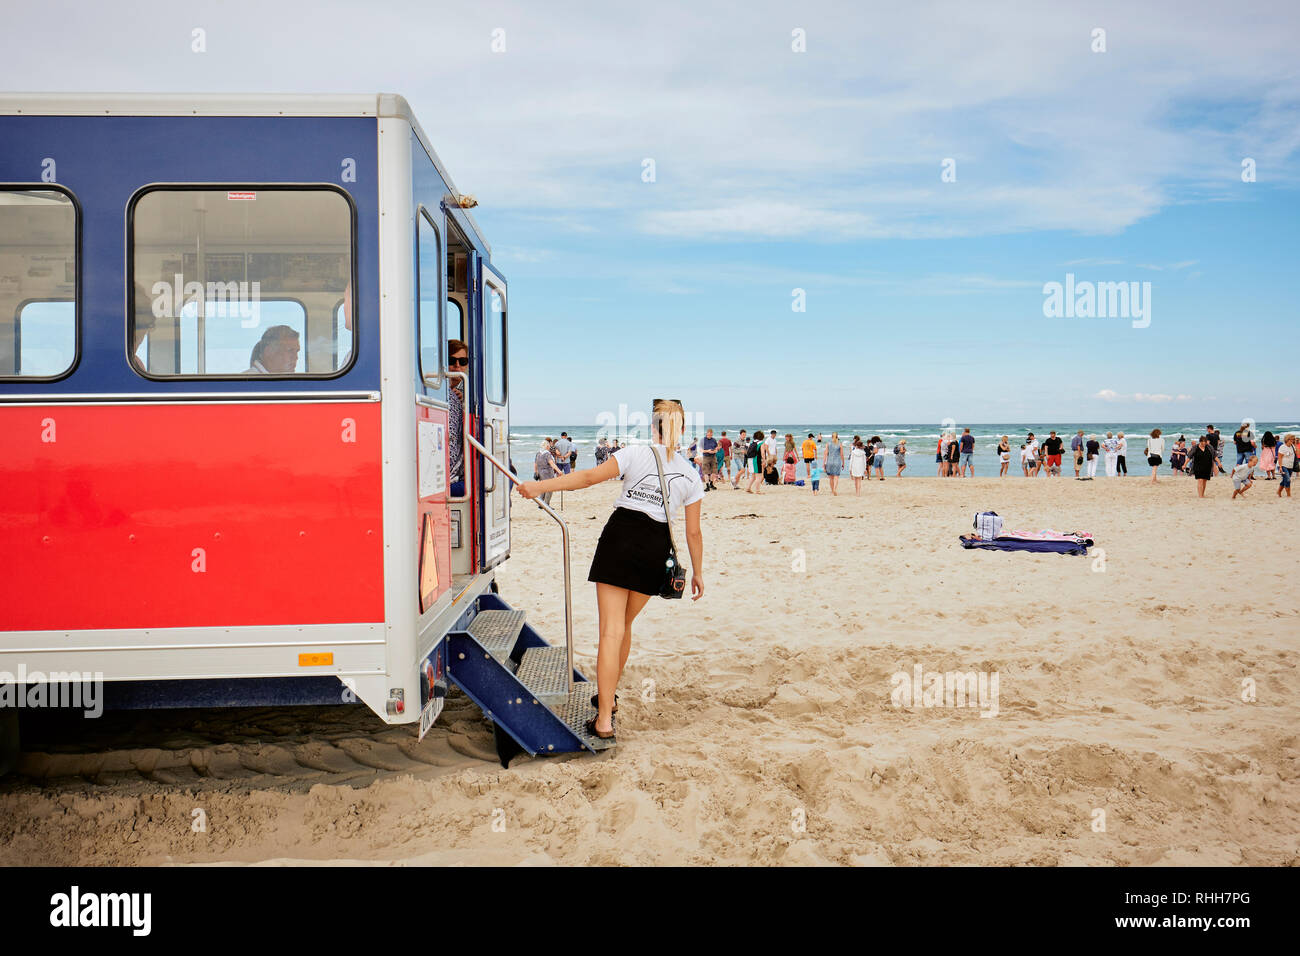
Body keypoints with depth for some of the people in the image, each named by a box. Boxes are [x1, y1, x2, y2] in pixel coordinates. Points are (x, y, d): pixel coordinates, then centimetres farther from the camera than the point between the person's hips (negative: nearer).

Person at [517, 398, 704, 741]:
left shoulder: (636, 454, 0)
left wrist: (541, 486, -13)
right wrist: (697, 572, 20)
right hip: (656, 548, 3)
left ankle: (604, 719, -10)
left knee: (611, 632, -5)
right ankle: (607, 696, 35)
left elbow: (590, 476, -13)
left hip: (620, 536, -3)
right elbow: (693, 533, 9)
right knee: (624, 625, 22)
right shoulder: (690, 475, 9)